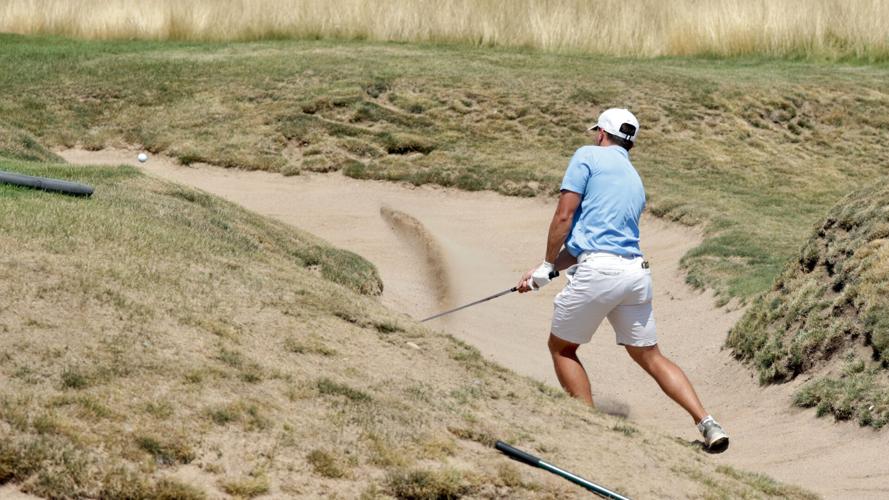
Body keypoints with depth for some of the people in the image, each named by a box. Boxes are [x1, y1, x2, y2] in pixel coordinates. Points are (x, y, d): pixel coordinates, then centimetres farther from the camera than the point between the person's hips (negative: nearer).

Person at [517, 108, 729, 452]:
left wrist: (547, 266, 8)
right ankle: (706, 423, 0)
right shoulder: (635, 181, 26)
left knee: (561, 347, 13)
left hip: (598, 272, -6)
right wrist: (545, 273, 27)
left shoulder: (588, 156, 4)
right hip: (636, 272, 6)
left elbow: (564, 217, -4)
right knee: (649, 356, 14)